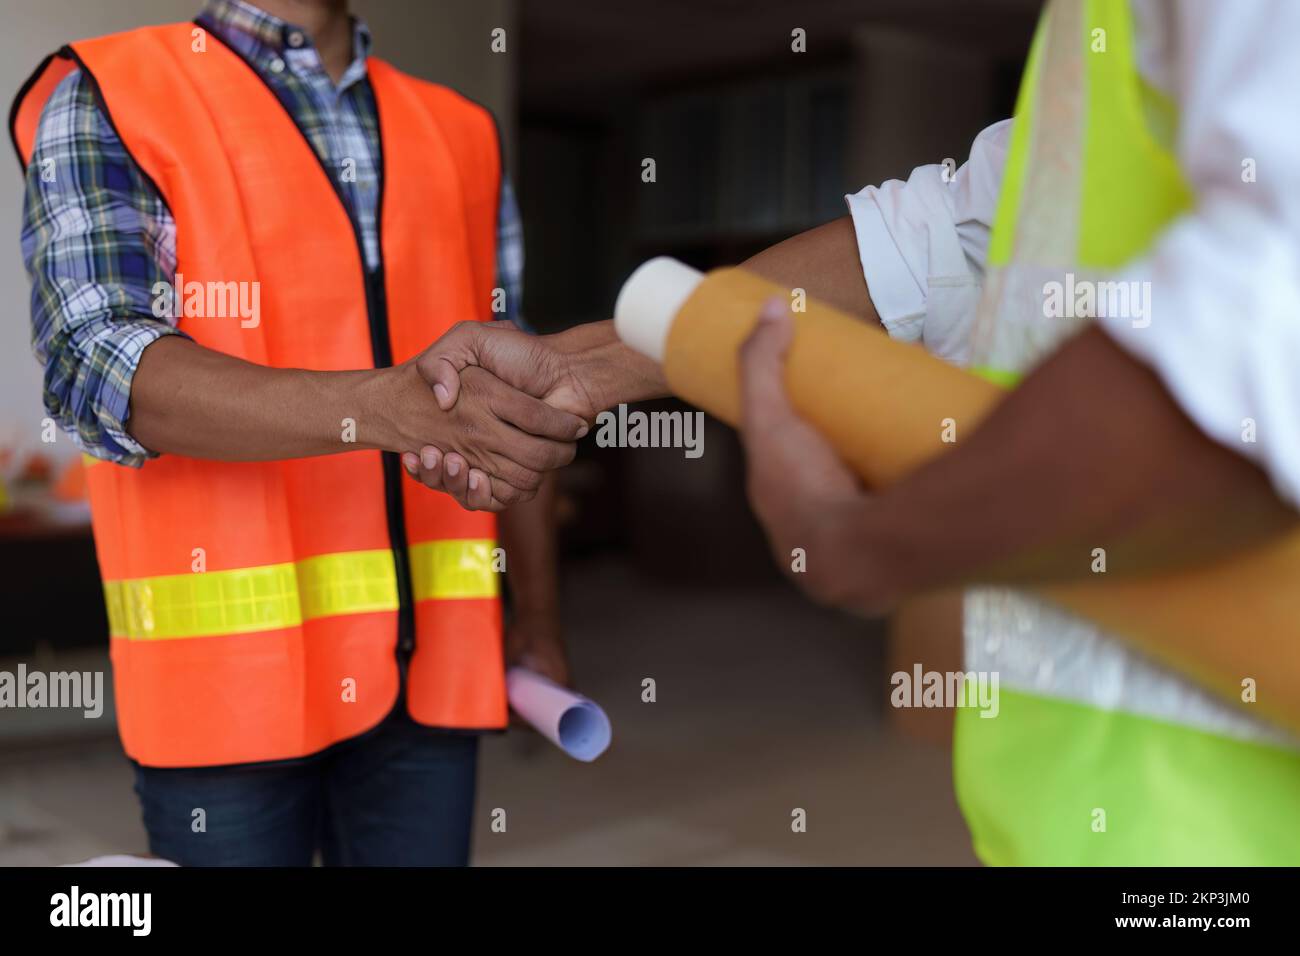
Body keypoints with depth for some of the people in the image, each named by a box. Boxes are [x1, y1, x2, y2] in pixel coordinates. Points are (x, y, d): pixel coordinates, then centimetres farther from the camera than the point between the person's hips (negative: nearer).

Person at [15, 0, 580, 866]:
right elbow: (99, 367, -17)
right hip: (230, 659, -3)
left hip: (428, 656, 4)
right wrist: (385, 408, -31)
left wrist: (539, 619, 12)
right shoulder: (104, 99, -1)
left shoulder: (462, 138, 11)